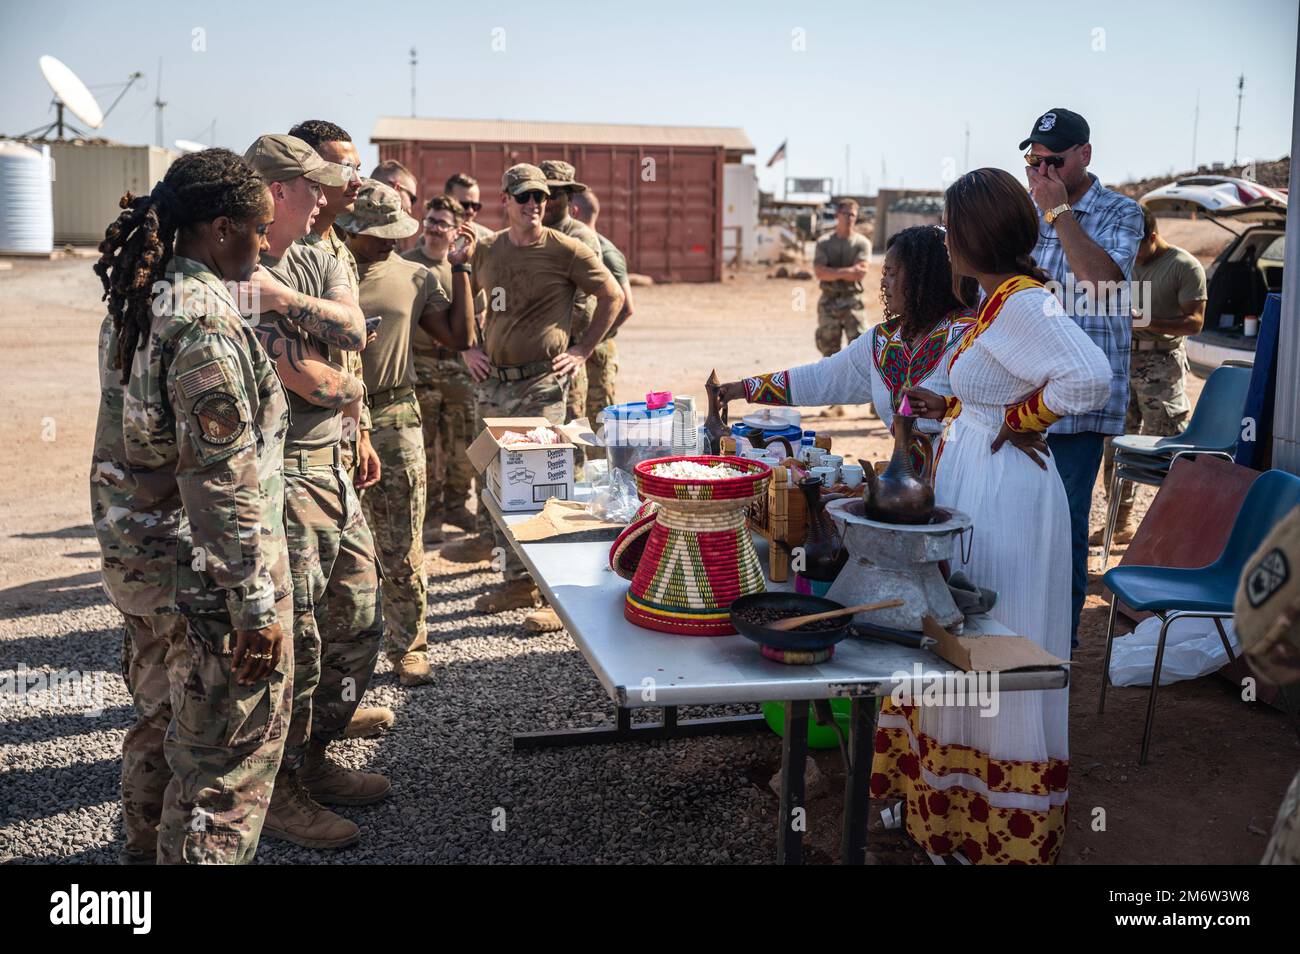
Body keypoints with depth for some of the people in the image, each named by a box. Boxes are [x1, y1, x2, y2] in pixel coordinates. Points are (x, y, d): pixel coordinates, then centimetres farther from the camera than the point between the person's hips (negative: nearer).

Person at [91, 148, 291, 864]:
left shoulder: (133, 306, 7)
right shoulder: (206, 324, -23)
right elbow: (225, 485, -25)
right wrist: (256, 609, -20)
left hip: (136, 559, 10)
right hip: (202, 572, -10)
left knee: (161, 722, 25)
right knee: (228, 751, 4)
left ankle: (149, 849, 42)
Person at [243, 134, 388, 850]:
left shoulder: (317, 262, 11)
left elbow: (353, 330, -7)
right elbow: (304, 376, -20)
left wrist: (283, 297, -17)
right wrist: (349, 390, -1)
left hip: (332, 468, 9)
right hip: (280, 475, -9)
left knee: (358, 622, 16)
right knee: (293, 641, 0)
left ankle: (313, 757, 33)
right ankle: (278, 792, 18)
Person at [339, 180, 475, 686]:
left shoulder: (414, 278, 9)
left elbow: (458, 337, 8)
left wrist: (459, 269, 7)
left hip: (396, 420, 1)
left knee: (402, 549, 5)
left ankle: (407, 648, 18)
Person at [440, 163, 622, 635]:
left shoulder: (565, 250, -5)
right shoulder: (485, 251, 9)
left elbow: (612, 296, 3)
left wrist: (582, 351, -1)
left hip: (542, 383, -6)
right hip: (493, 382, 6)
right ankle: (519, 581, 23)